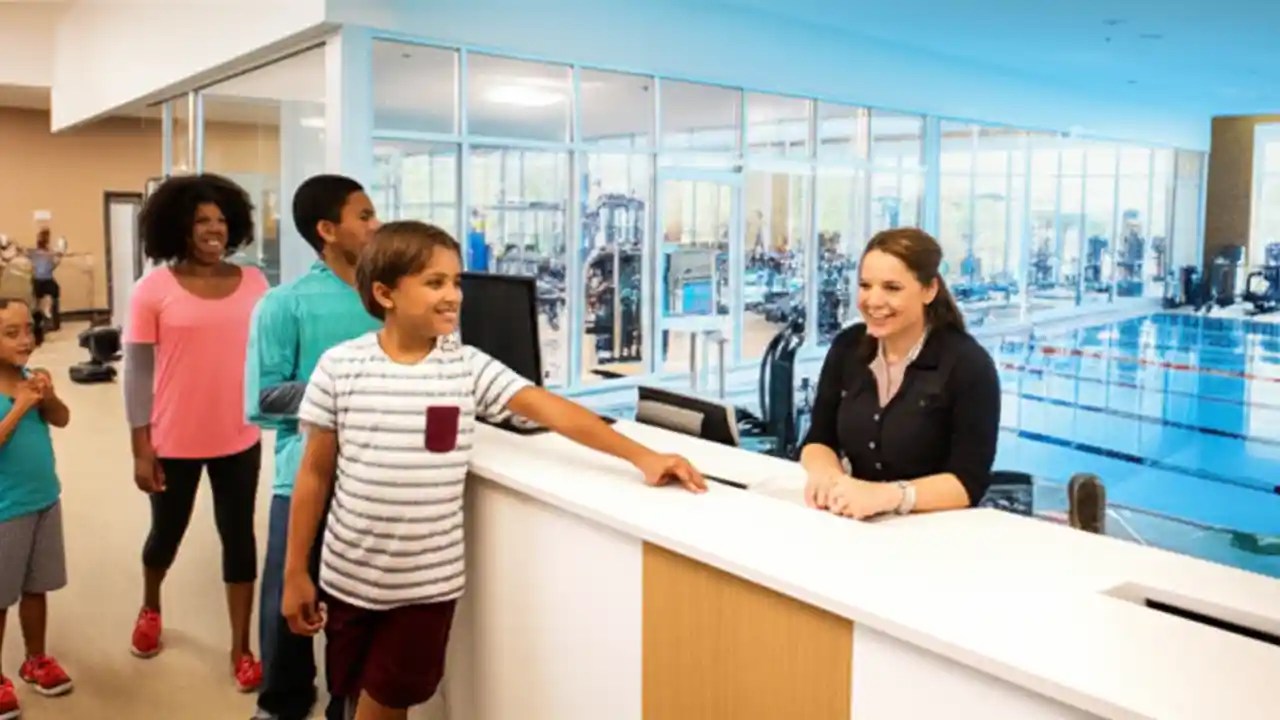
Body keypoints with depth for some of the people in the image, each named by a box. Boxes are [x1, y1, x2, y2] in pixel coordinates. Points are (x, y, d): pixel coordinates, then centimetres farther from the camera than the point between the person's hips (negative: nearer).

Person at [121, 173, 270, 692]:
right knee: (167, 533, 19)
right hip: (174, 442, -1)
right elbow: (137, 372, -7)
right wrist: (141, 449, -8)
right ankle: (150, 608, 51)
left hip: (240, 440, 1)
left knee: (238, 536, 8)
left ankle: (241, 647, 22)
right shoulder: (154, 288, -9)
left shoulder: (253, 283, -1)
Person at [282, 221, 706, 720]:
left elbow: (552, 411, -14)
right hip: (349, 577, 1)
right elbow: (315, 472, -2)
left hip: (427, 582, 0)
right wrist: (295, 572, 1)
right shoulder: (340, 366, -8)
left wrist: (641, 456, -24)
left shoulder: (468, 367, -7)